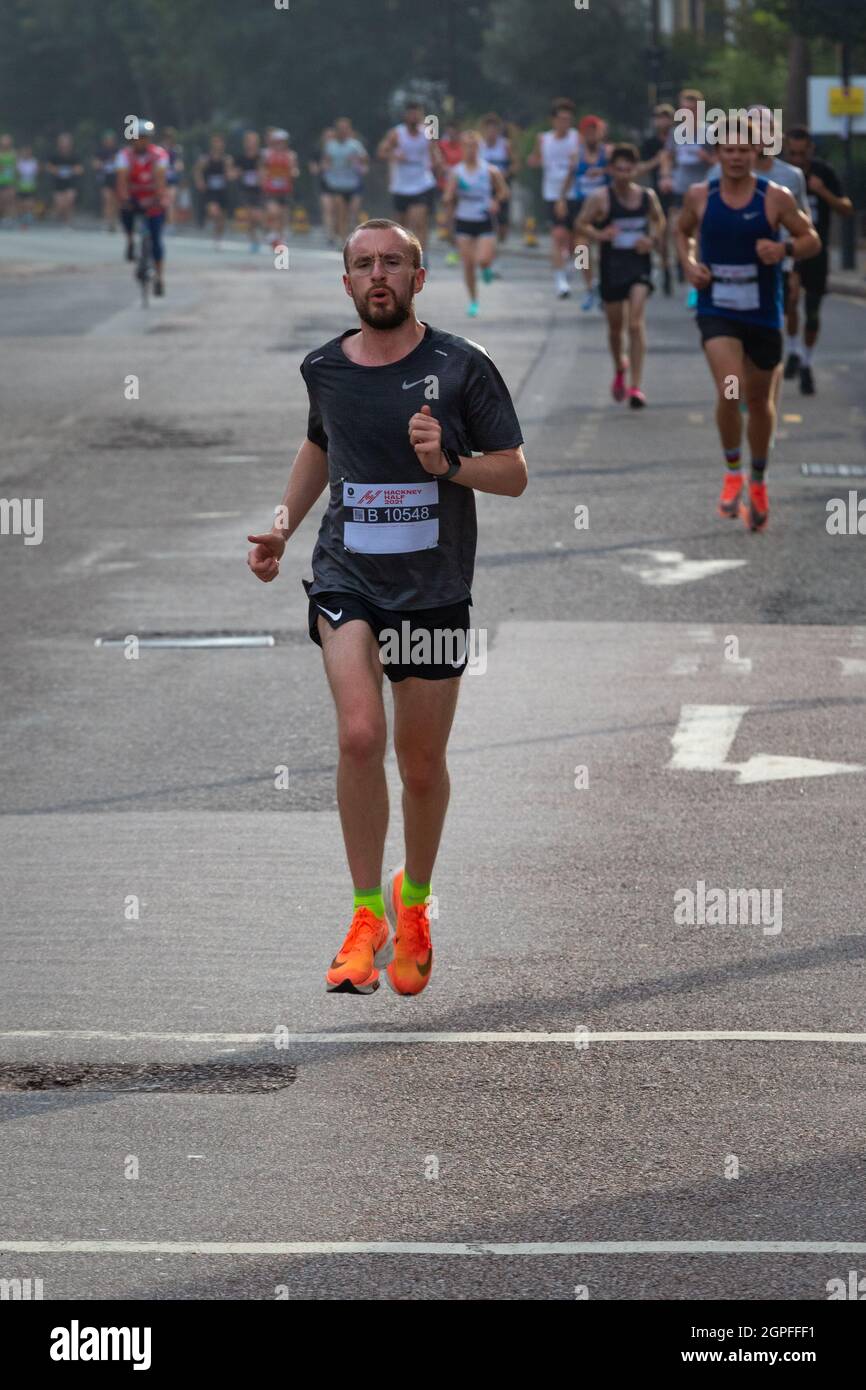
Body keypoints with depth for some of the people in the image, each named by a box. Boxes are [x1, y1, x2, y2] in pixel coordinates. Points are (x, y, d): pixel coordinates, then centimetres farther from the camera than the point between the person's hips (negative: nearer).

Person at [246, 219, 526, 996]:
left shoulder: (461, 367, -6)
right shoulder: (325, 369, 3)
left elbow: (514, 475, -2)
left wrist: (448, 463, -20)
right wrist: (283, 524, 14)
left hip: (434, 588, -1)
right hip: (346, 577, 1)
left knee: (421, 765, 9)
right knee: (359, 735, -21)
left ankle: (414, 900, 36)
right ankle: (367, 917, -11)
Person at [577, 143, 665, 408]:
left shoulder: (648, 196, 0)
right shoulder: (600, 199, -8)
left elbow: (659, 220, 17)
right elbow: (581, 225, -3)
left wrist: (653, 239, -2)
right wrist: (599, 235, -22)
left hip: (639, 264, 0)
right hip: (612, 266, 0)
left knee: (636, 321, -16)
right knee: (615, 325, 14)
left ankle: (636, 386, -16)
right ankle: (619, 368, 45)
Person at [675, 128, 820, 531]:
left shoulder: (776, 198, -6)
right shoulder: (699, 196, -2)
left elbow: (811, 240, 1)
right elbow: (682, 231, 17)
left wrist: (785, 249, -20)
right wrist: (688, 262, -2)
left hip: (763, 314, 1)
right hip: (717, 312, -1)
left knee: (759, 399, 14)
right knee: (730, 390, -23)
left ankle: (758, 482, 35)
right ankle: (732, 472, -2)